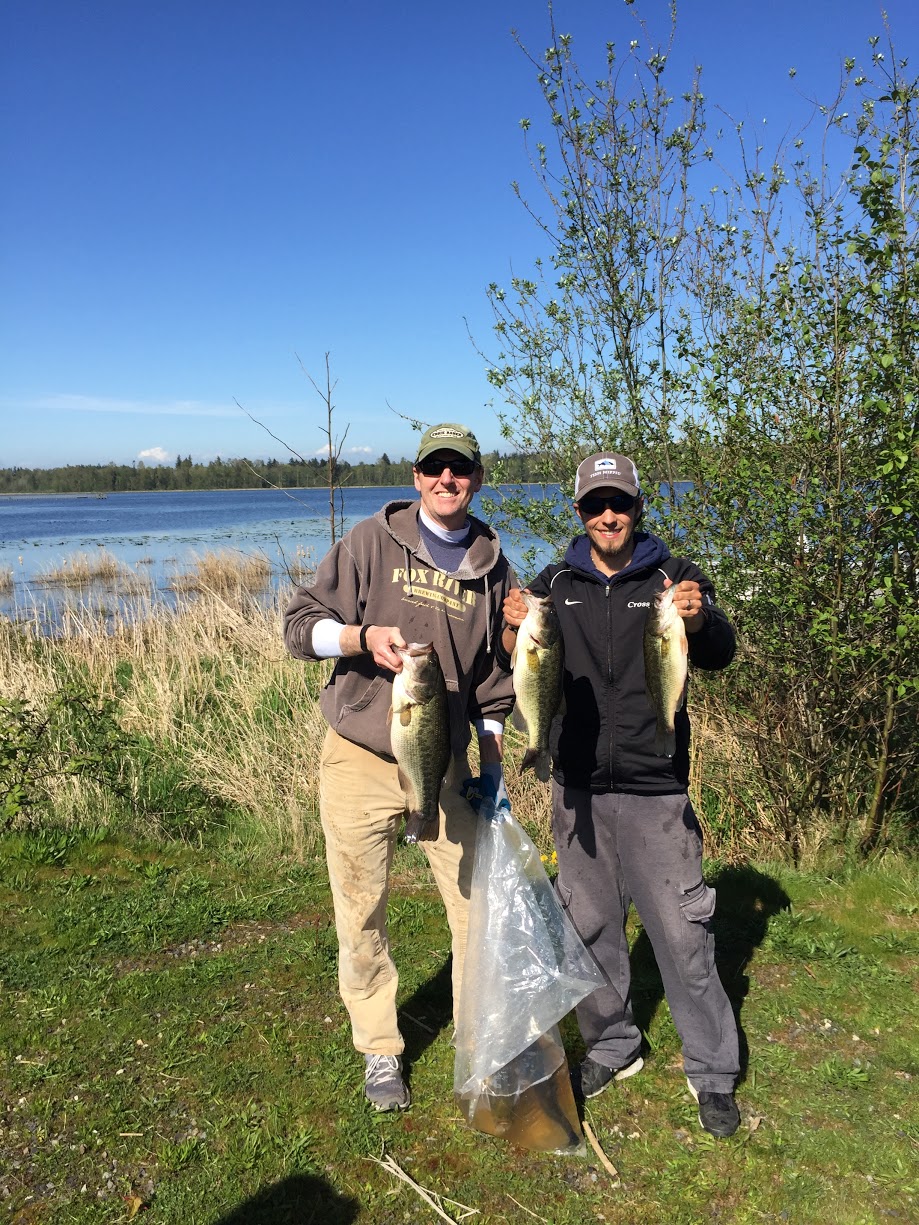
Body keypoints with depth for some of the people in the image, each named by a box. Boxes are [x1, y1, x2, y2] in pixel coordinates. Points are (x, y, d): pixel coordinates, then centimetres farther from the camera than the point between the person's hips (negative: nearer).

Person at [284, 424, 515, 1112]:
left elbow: (494, 675, 13)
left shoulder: (493, 569, 6)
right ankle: (380, 1051, 29)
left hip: (447, 765, 2)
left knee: (479, 906, 7)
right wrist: (365, 636, -22)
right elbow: (301, 626, -3)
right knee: (362, 917, 8)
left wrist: (492, 763, 8)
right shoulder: (371, 543, -2)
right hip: (361, 764, -2)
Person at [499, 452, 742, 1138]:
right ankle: (612, 1049, 34)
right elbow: (516, 673, 0)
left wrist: (699, 621, -38)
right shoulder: (555, 585, 7)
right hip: (577, 785, 3)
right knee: (589, 925, 14)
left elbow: (720, 654, -15)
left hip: (654, 788, -3)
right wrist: (514, 630, -23)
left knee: (682, 932, 0)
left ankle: (712, 1072, 19)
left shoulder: (674, 578, -1)